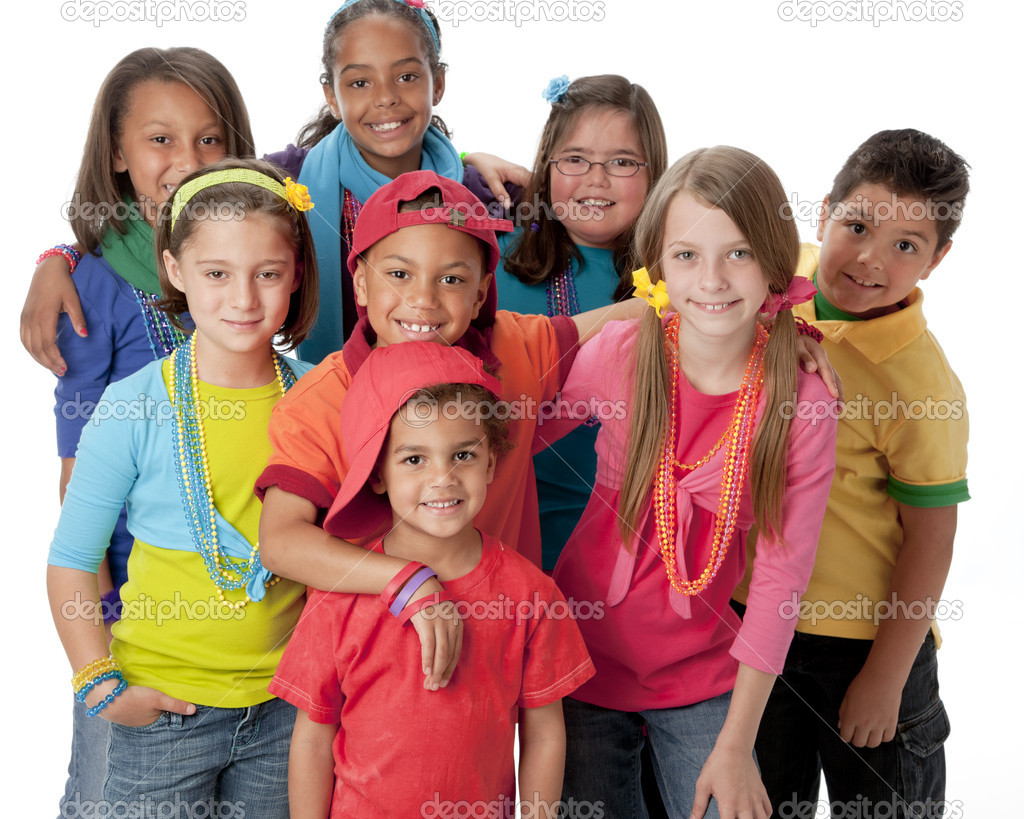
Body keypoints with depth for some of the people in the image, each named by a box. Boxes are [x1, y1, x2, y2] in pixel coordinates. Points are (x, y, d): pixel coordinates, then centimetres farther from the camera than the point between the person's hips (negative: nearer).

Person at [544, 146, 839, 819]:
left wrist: (736, 744, -9)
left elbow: (780, 579, -11)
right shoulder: (619, 354, -14)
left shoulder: (803, 404, -15)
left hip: (702, 676, -1)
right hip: (581, 655, 1)